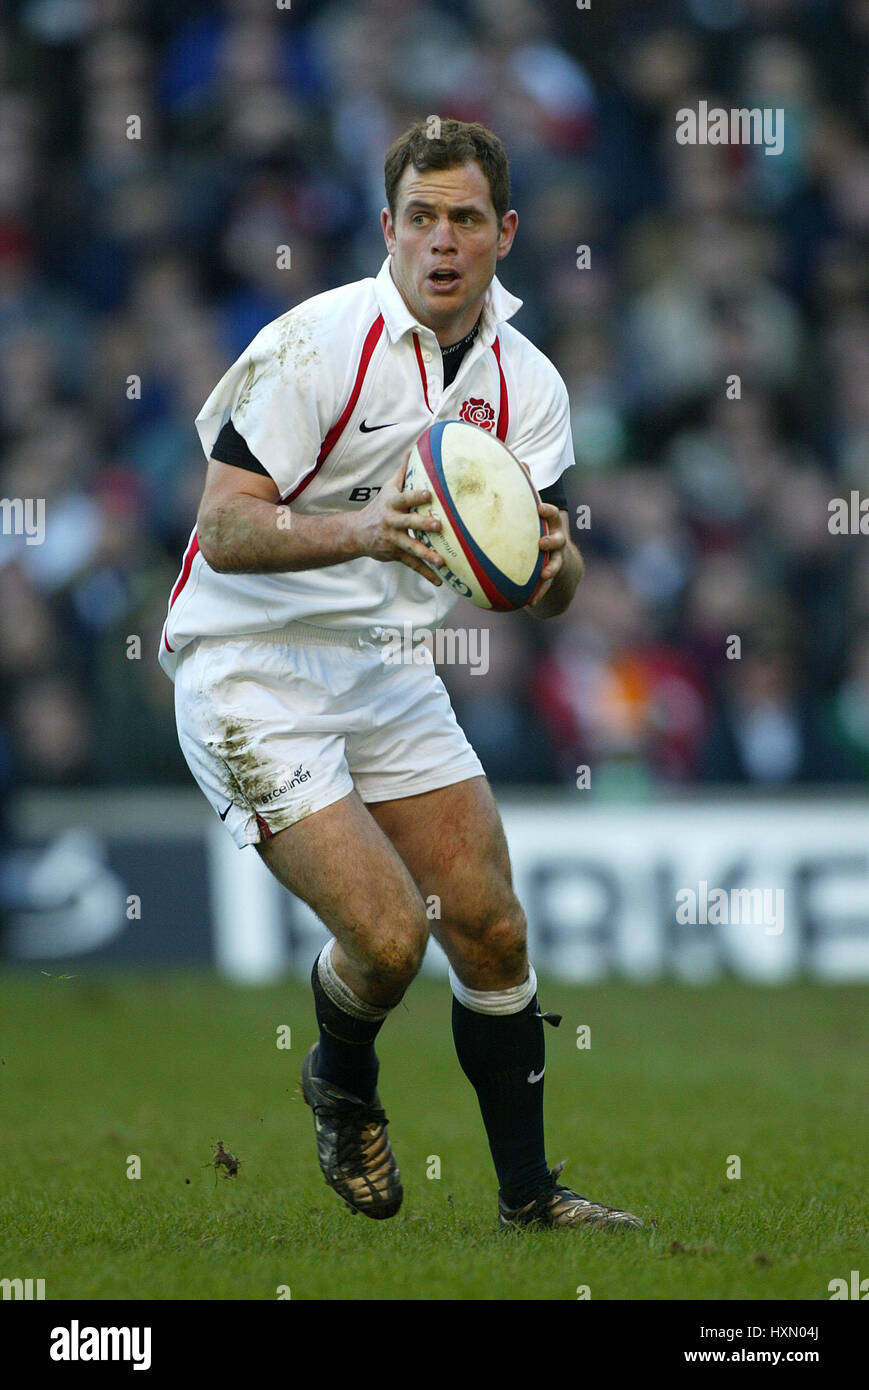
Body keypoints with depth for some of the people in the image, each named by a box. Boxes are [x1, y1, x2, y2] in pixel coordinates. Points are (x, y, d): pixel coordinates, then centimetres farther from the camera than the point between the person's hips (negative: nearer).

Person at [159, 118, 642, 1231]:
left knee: (489, 929, 2)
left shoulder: (526, 384, 1)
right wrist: (362, 529, -36)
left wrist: (551, 562, -24)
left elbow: (555, 588, 1)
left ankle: (528, 1196, 16)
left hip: (385, 667, 6)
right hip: (250, 668, -6)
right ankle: (342, 1084, 18)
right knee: (388, 935, -16)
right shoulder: (320, 341, -17)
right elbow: (224, 529, -20)